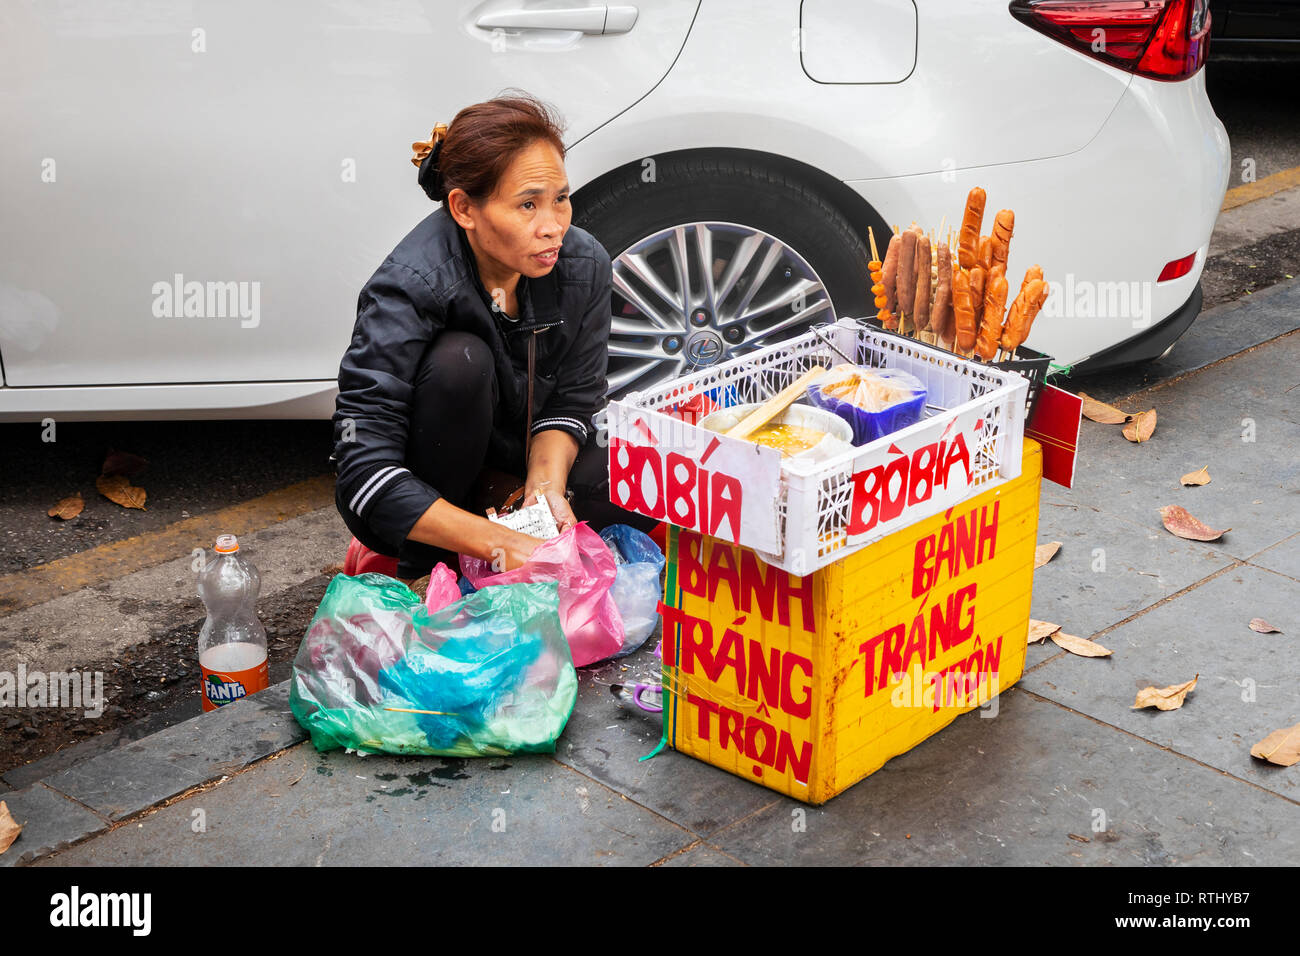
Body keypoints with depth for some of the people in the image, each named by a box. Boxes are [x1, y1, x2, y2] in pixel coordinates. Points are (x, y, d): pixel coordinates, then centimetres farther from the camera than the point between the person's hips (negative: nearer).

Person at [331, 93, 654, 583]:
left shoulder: (583, 264, -15)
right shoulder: (409, 285, -30)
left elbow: (570, 400, -4)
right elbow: (365, 472, -34)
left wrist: (545, 487, -26)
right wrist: (503, 545, -42)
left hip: (522, 452, 4)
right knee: (461, 359, -32)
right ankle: (425, 574, -16)